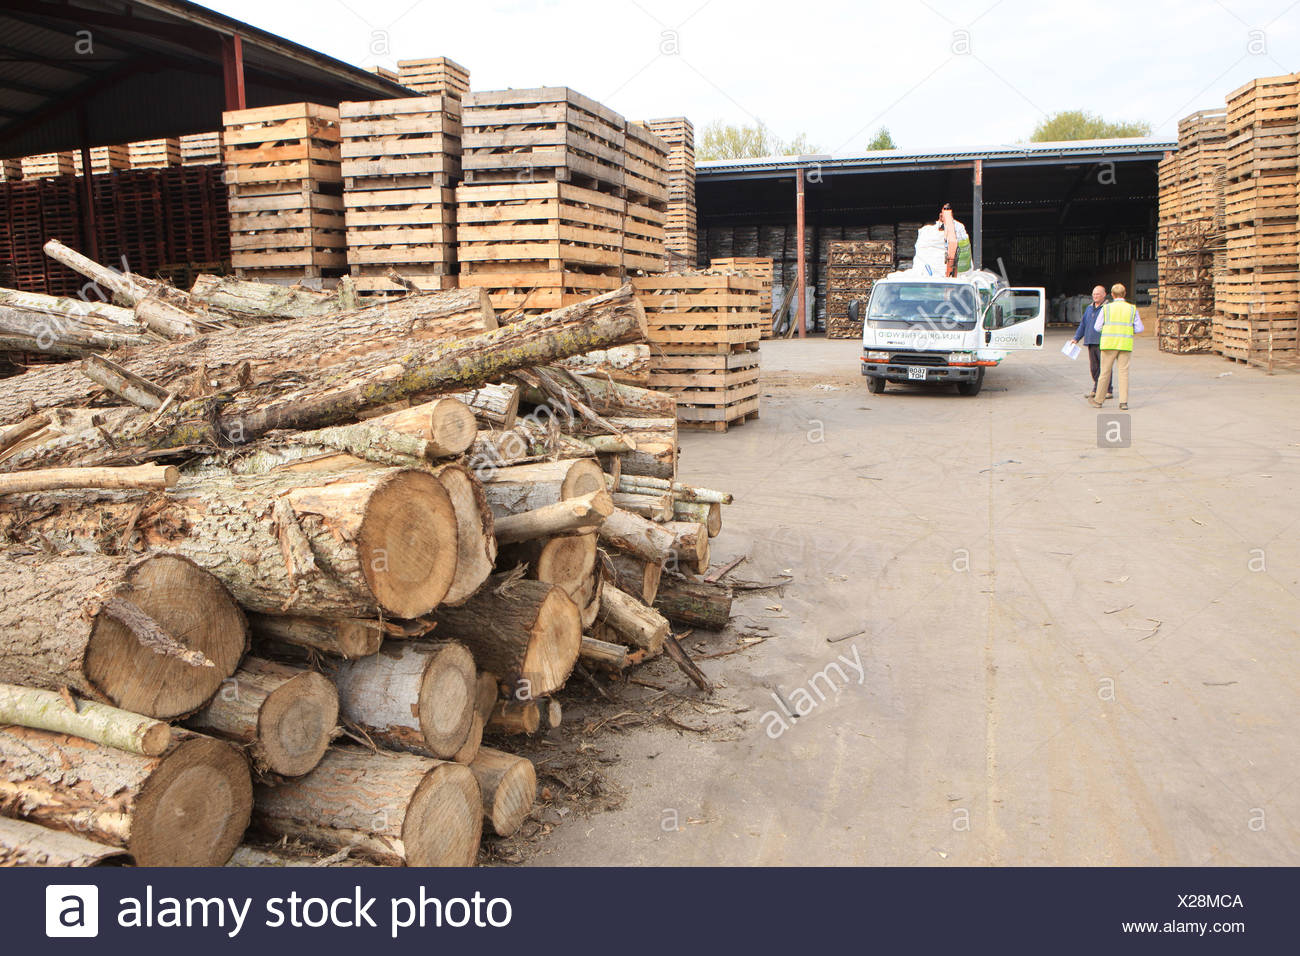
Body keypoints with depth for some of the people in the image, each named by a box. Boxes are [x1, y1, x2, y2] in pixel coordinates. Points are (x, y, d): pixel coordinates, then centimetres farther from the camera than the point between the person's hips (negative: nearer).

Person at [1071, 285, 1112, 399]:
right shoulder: (1089, 308, 18)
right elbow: (1083, 324, 23)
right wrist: (1076, 338, 17)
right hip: (1091, 343, 7)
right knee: (1093, 367, 10)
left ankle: (1108, 391, 0)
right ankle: (1096, 389, 20)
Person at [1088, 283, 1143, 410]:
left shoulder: (1106, 308, 0)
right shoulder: (1132, 309, 5)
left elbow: (1097, 327, 2)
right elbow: (1139, 328, 4)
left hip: (1109, 343, -1)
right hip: (1125, 345, 1)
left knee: (1105, 371, 6)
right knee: (1123, 372, 3)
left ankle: (1099, 400, 14)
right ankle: (1123, 402, -1)